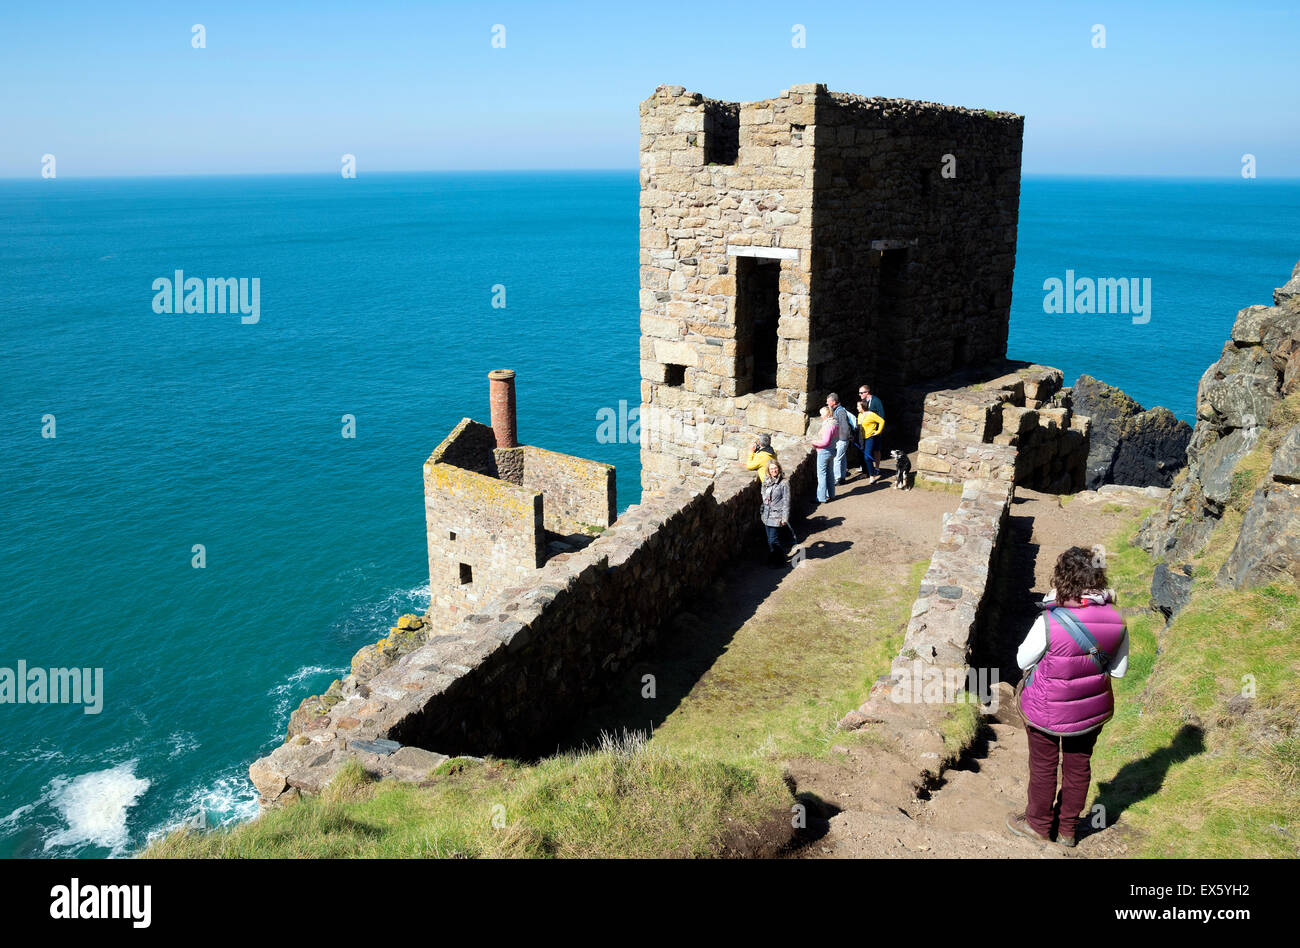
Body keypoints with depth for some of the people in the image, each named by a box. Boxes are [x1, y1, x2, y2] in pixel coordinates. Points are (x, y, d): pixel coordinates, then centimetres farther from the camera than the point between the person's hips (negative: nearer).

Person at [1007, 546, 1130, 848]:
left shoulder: (1049, 622, -32)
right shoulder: (1116, 620, -17)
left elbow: (1023, 661, -14)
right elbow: (1119, 670, -4)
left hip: (1047, 710, -4)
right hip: (1092, 708, 4)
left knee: (1043, 766, 19)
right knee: (1078, 766, 23)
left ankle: (1039, 824, 39)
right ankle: (1068, 828, 41)